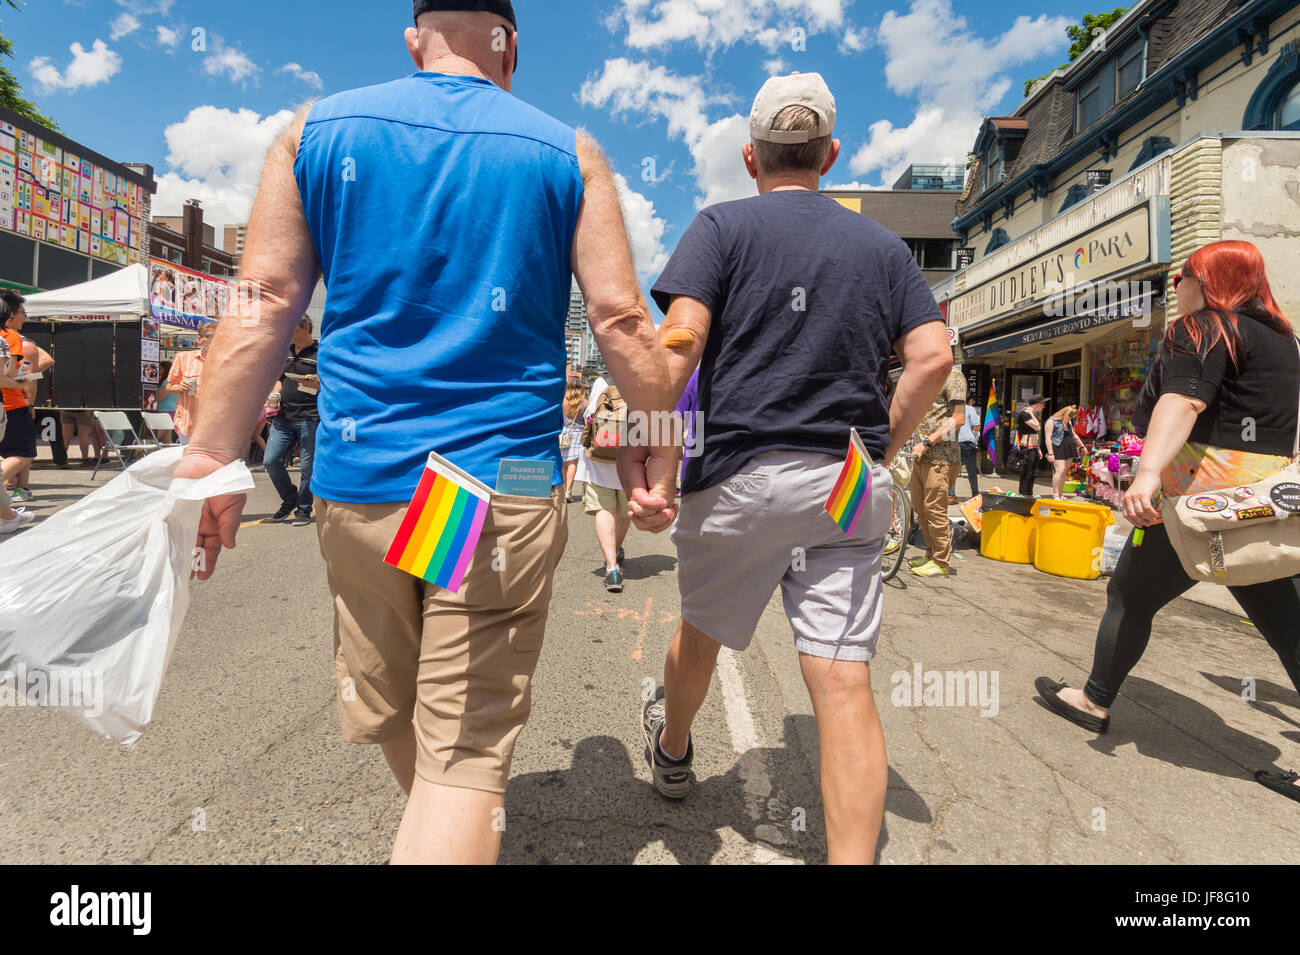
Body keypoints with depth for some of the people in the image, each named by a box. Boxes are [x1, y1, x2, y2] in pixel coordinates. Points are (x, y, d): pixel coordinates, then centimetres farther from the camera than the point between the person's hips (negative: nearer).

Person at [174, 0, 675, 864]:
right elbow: (620, 319, -2)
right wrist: (656, 446, 7)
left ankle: (443, 825, 50)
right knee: (468, 750, 5)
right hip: (504, 483, -2)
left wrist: (210, 461, 7)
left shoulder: (316, 132, 10)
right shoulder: (567, 152, 5)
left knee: (388, 710, 24)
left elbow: (263, 308, 4)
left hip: (359, 477, 3)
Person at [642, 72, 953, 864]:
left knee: (702, 630, 21)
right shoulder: (884, 245, 14)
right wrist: (883, 448, 13)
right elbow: (934, 357, 5)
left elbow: (680, 341, -12)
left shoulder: (724, 225, 3)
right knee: (845, 681, 2)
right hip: (850, 486, 3)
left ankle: (673, 751, 48)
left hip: (739, 472, -2)